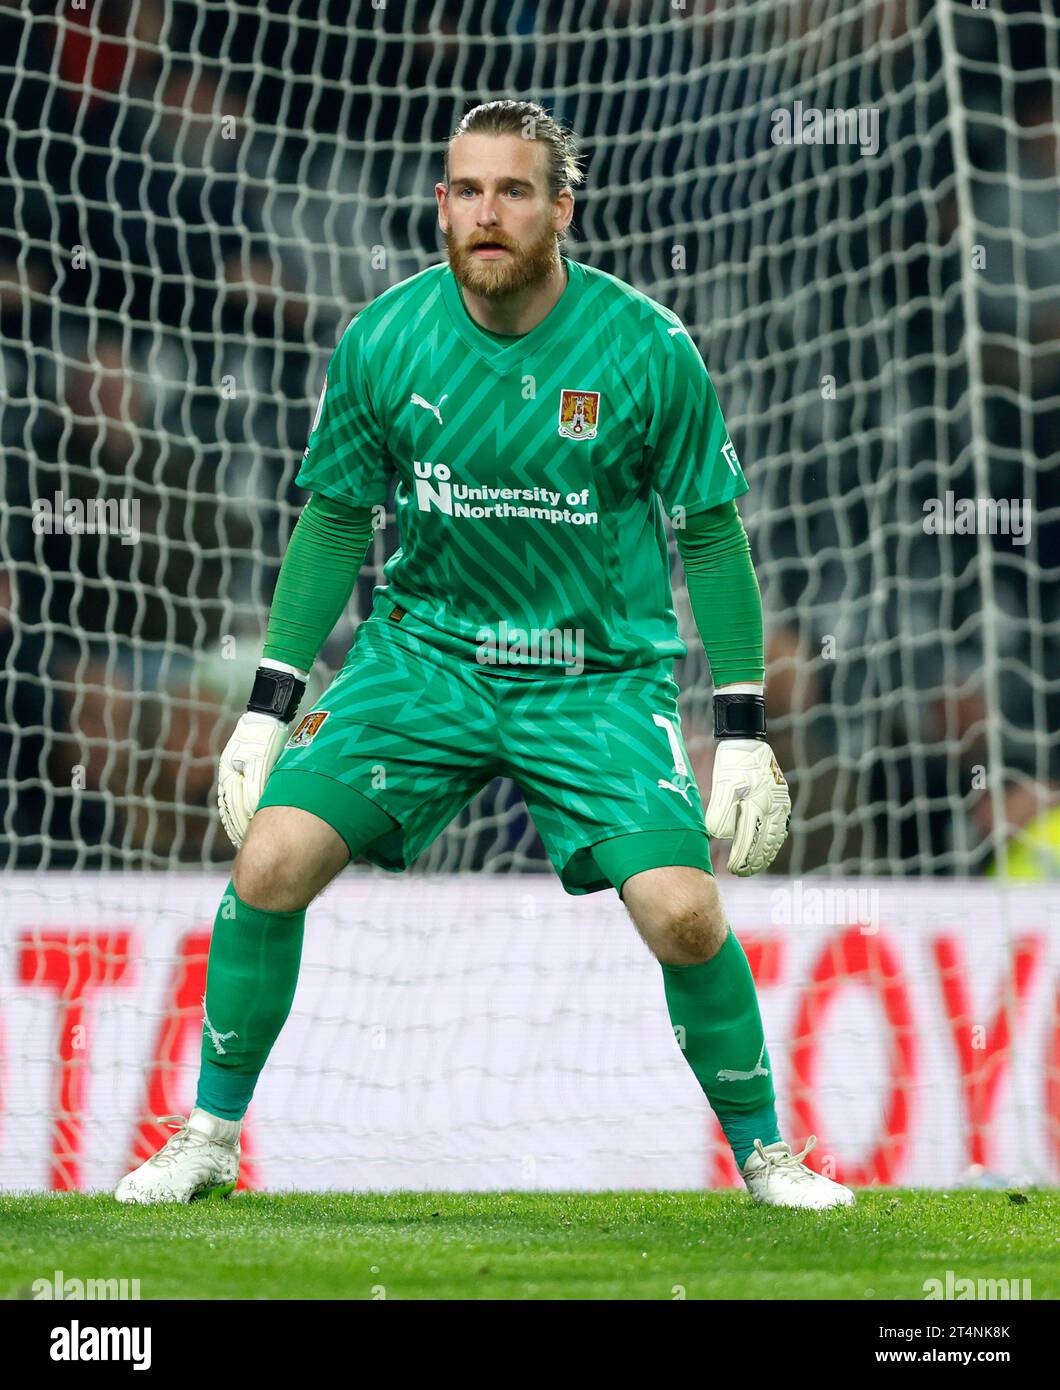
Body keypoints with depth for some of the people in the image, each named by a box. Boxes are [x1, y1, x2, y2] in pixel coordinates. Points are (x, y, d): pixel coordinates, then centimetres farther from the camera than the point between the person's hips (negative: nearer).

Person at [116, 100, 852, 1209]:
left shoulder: (646, 348, -12)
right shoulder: (383, 341, -7)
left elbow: (711, 536, -3)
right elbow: (335, 521, 6)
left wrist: (743, 732, -6)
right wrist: (267, 709, 3)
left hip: (601, 672, -2)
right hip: (427, 650, 2)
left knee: (682, 911, -20)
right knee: (271, 858, -16)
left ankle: (762, 1152, 5)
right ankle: (209, 1140, 3)